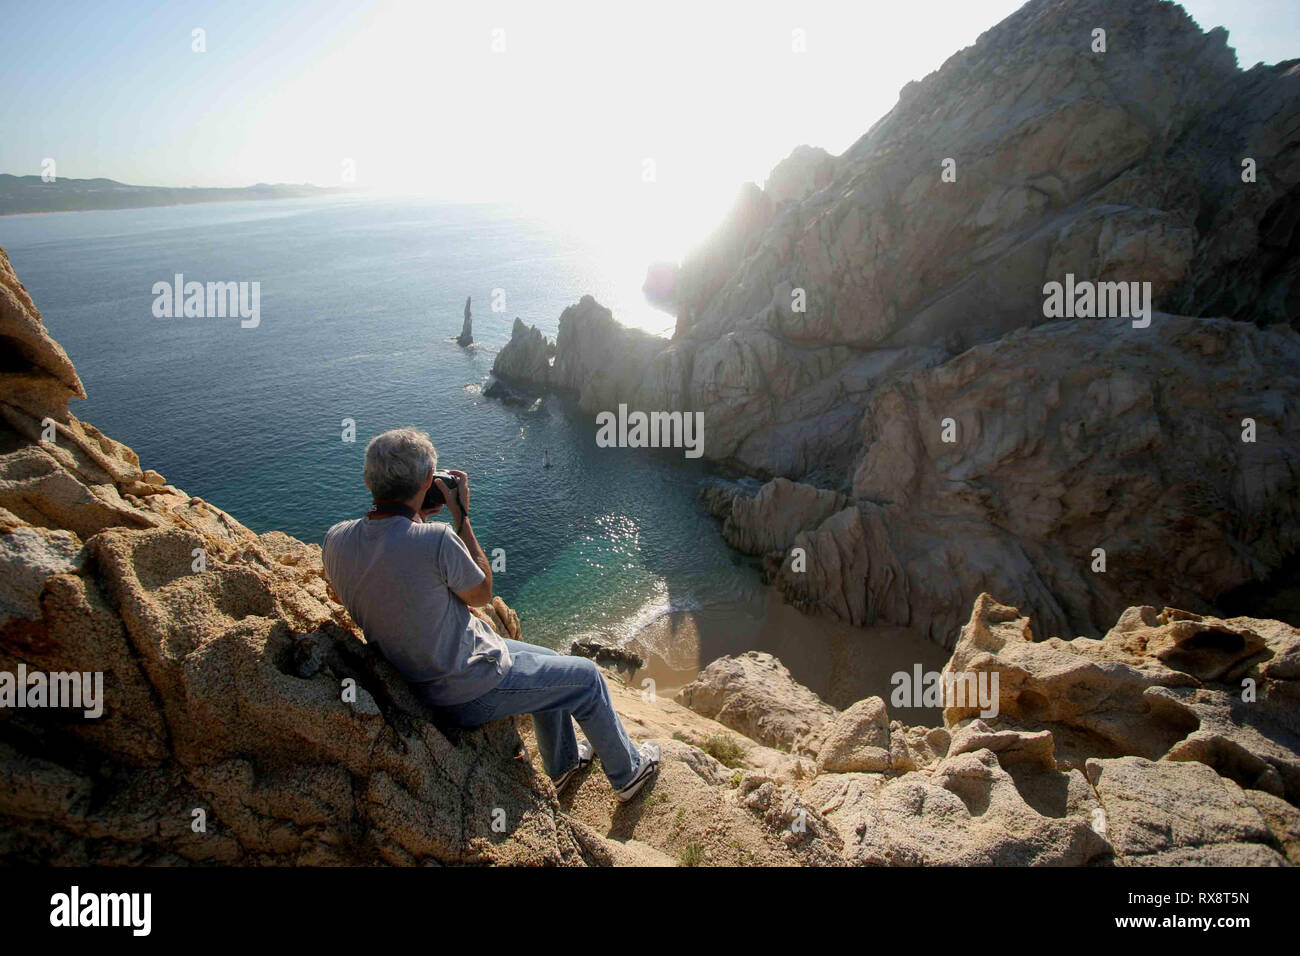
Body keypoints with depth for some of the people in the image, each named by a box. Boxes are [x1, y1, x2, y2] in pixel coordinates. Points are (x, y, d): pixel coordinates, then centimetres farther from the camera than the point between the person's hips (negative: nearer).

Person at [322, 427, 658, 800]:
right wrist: (461, 515, -9)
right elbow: (482, 594, -12)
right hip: (472, 691, -8)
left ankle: (564, 762, 49)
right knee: (587, 678, 14)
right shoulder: (436, 539, -32)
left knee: (549, 661, 29)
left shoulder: (336, 540, -12)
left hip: (417, 680, 8)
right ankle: (628, 770, 36)